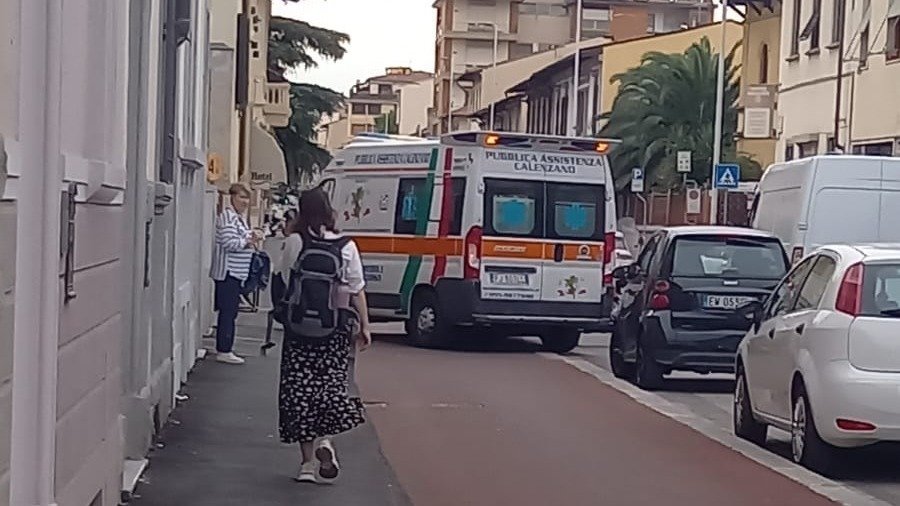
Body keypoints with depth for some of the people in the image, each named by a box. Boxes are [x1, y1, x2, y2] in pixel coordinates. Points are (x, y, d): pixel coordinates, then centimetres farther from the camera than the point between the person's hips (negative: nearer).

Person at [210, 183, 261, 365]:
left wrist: (250, 239, 13)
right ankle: (224, 351, -7)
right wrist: (247, 243, -27)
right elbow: (228, 242, -23)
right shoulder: (228, 217, -14)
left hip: (235, 272, 11)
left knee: (229, 311, 13)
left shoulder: (238, 217, 18)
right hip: (228, 271, -11)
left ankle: (223, 348, 19)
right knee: (228, 311, -9)